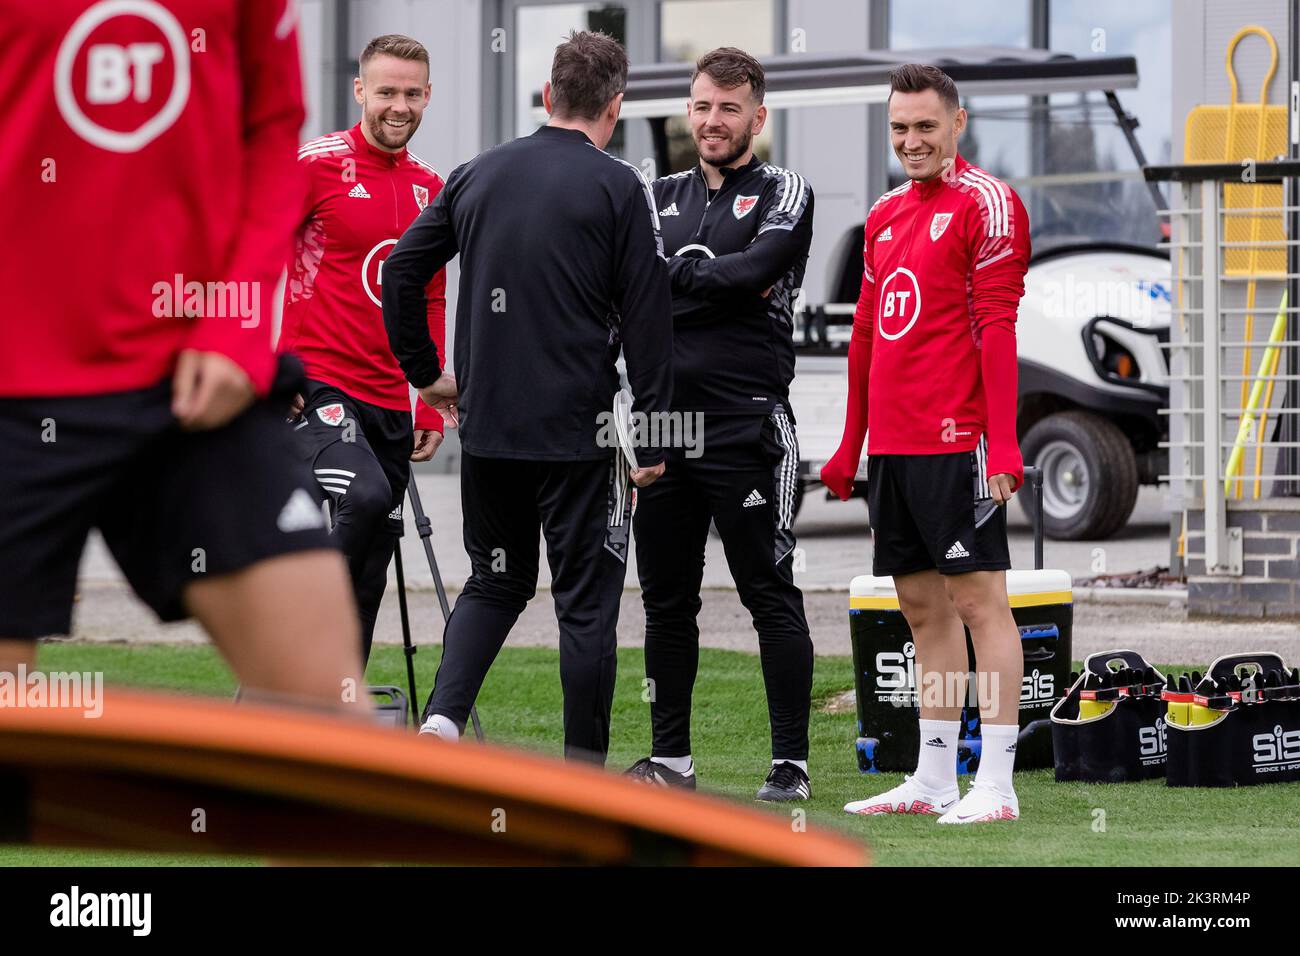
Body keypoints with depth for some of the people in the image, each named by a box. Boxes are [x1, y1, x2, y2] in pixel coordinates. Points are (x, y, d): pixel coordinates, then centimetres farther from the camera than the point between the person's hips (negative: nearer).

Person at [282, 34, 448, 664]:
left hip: (392, 406, 7)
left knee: (369, 575, 6)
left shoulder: (428, 187, 14)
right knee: (366, 496, -30)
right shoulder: (315, 163, -4)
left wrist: (431, 408, 16)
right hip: (318, 388, -7)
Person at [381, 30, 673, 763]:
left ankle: (443, 716, -2)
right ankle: (584, 775, 5)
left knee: (495, 581, 19)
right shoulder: (619, 187, -6)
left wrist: (425, 372, 20)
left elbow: (401, 271, 10)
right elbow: (648, 317, -9)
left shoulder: (478, 175, 8)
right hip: (579, 429, -4)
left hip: (487, 427, 5)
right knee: (586, 598, 3)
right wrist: (652, 436, -5)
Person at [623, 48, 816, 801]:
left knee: (771, 596, -3)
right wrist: (717, 282, -10)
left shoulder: (785, 195, 2)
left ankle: (792, 763, 0)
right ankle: (671, 759, 17)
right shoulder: (663, 197, 16)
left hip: (747, 425, -5)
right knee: (666, 598, 9)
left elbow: (755, 270, -15)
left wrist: (672, 273, -6)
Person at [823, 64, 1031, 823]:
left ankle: (997, 786, -6)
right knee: (922, 606, 11)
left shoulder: (985, 201, -7)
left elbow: (997, 328, -13)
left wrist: (1003, 444, -19)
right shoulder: (887, 214, 17)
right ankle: (935, 780, 16)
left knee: (978, 598, -6)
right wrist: (851, 447, 20)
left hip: (956, 440, -8)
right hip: (891, 443, 8)